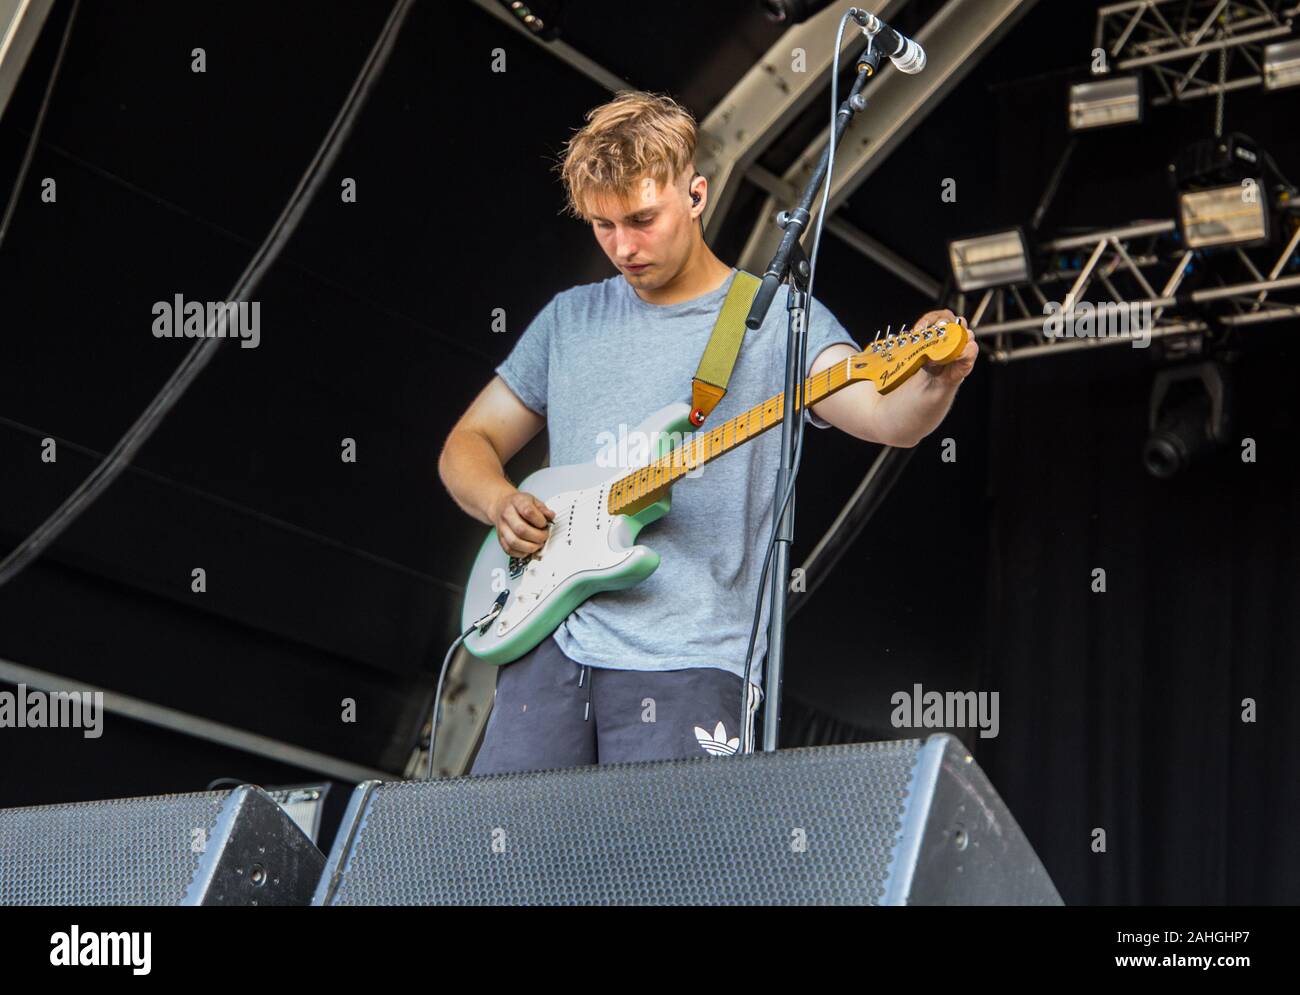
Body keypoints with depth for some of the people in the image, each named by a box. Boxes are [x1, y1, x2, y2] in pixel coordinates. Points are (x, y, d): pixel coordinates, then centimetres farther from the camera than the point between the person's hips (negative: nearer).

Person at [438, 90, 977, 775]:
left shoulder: (774, 320, 1)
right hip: (551, 639, 4)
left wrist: (937, 378, -39)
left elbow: (888, 417, -15)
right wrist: (501, 505, 0)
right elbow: (469, 443, 23)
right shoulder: (570, 319, 16)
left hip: (690, 662, -4)